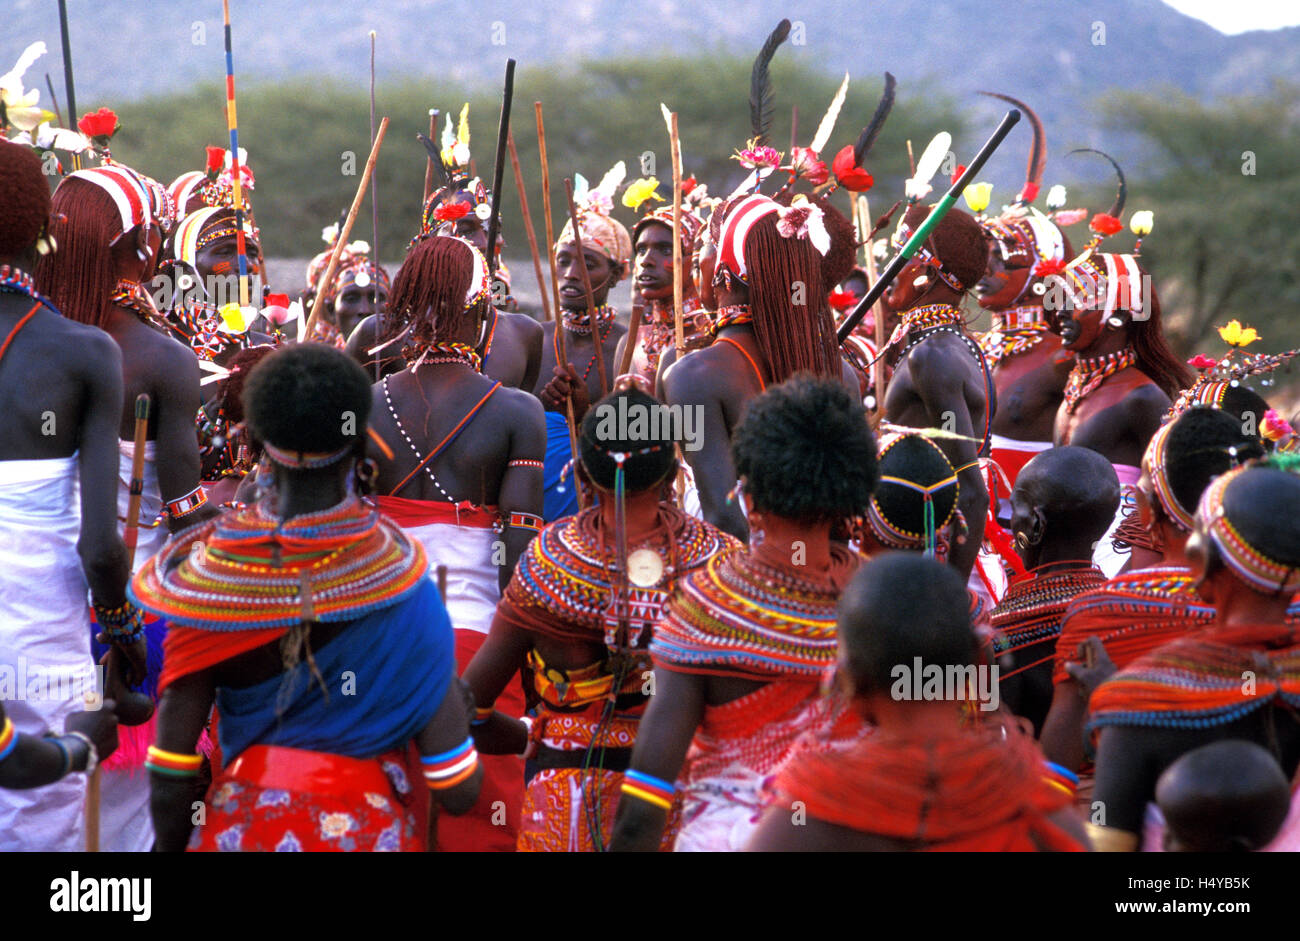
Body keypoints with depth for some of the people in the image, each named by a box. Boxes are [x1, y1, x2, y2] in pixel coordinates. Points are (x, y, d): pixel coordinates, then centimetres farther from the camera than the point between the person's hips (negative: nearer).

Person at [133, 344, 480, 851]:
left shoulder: (210, 566, -7)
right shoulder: (398, 578, -10)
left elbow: (171, 758, -6)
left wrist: (170, 845, 9)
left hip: (243, 828, 1)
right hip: (368, 829, -1)